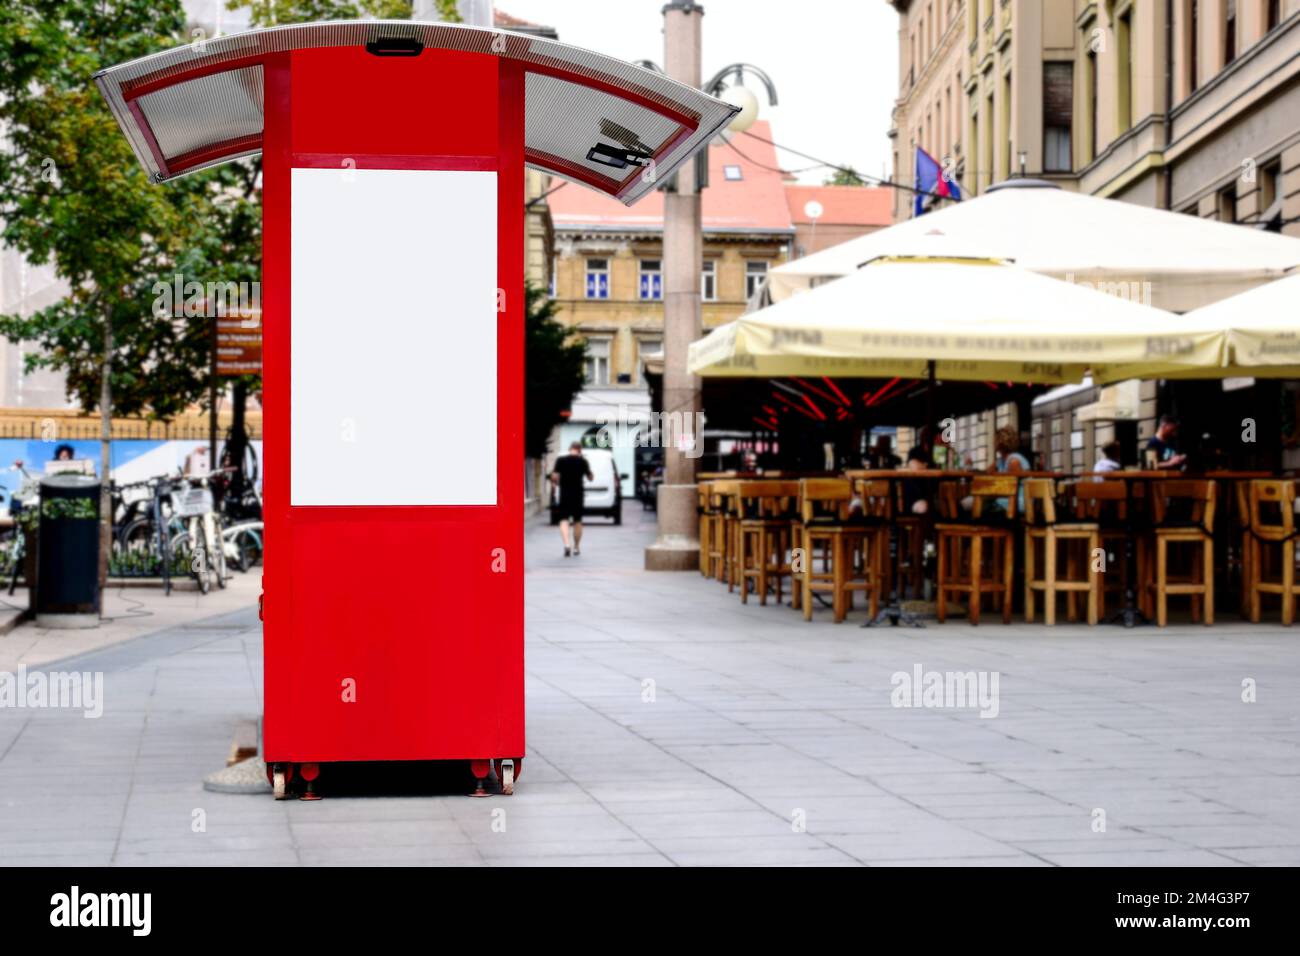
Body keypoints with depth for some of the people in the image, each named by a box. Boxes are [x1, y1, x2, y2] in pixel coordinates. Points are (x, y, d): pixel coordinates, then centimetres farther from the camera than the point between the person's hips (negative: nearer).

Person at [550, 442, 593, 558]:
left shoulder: (560, 460, -3)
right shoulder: (583, 461, -1)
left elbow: (554, 477, -9)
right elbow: (590, 478, 6)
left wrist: (557, 483, 11)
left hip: (564, 495, -1)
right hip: (578, 495, 1)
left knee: (564, 520, -1)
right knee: (577, 521, 14)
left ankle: (566, 544, -22)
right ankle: (577, 547, 22)